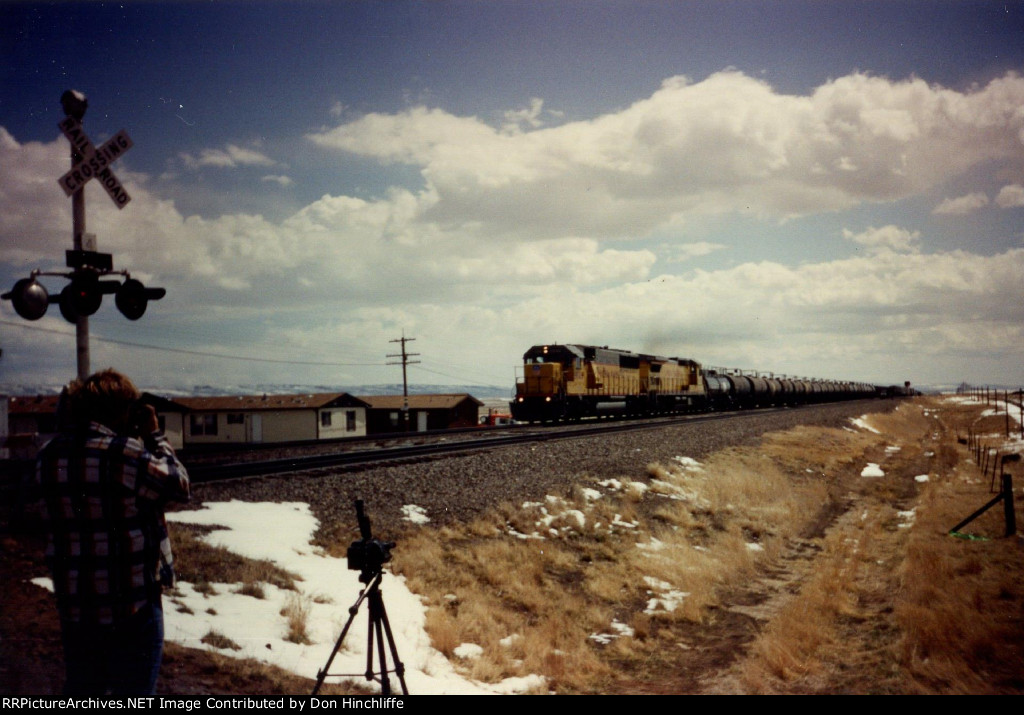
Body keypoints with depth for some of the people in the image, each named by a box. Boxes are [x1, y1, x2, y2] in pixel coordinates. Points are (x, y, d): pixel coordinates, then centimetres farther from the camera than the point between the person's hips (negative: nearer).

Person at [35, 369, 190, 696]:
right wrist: (154, 435, 2)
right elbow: (178, 484, -8)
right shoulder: (126, 452, -19)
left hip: (74, 606, 6)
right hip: (132, 607, -6)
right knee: (133, 691, 7)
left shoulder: (49, 457, 1)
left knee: (80, 689, 20)